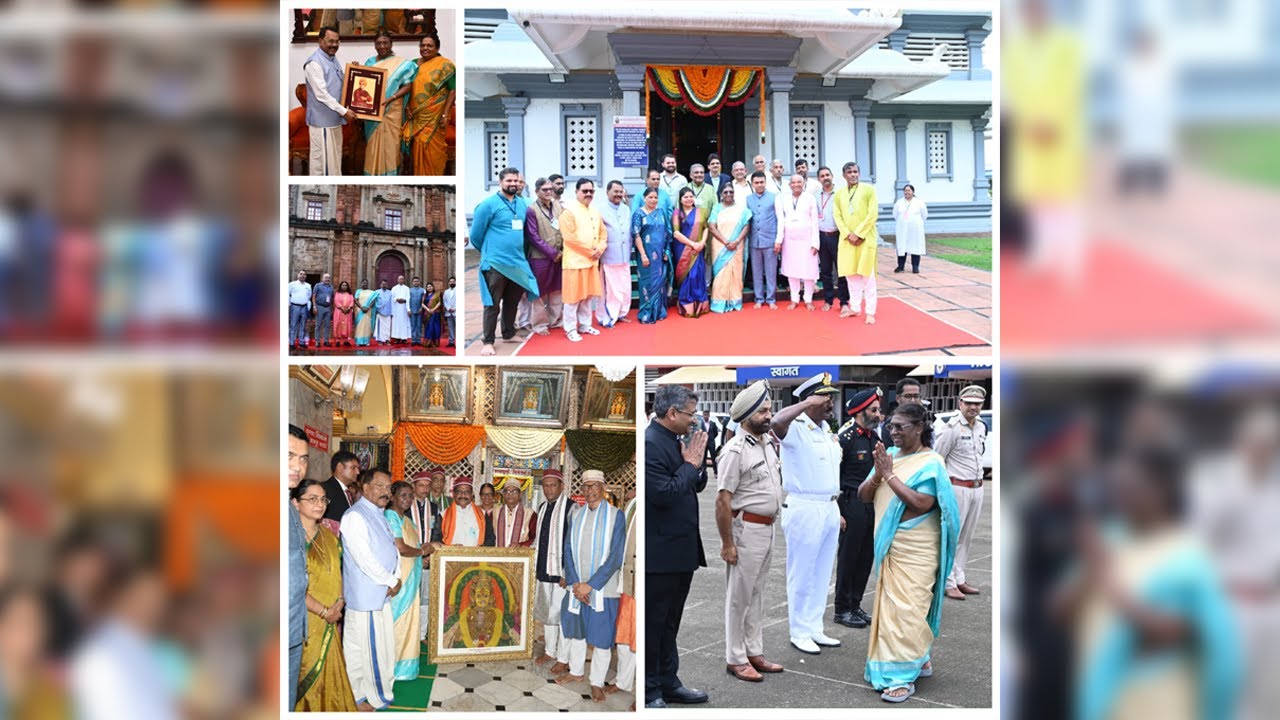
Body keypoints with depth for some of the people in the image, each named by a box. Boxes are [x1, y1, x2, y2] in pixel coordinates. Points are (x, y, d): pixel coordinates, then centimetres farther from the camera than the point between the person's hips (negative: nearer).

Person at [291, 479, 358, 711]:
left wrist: (339, 603, -2)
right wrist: (324, 611, -15)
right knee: (307, 674, 1)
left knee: (330, 672, 11)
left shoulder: (328, 535, 10)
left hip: (329, 621, 7)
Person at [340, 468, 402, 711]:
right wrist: (391, 581, -12)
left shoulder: (379, 515, 13)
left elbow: (393, 547, 16)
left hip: (383, 593, 9)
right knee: (363, 648, 1)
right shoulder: (355, 517, -17)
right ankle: (358, 697, 14)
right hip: (364, 595, -9)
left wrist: (397, 578, 0)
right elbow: (364, 559, -22)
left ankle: (379, 688, 30)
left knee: (383, 644, 17)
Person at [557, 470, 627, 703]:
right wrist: (574, 583, -8)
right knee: (576, 631, 16)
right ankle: (576, 671, 34)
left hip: (603, 588, -4)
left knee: (602, 638, 3)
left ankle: (597, 682, 16)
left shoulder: (616, 515, -9)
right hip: (576, 587, 4)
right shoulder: (575, 515, 5)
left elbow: (616, 557, -13)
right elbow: (568, 550, 5)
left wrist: (590, 585, -15)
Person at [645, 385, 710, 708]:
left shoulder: (676, 440, 10)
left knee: (670, 623, 18)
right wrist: (690, 464, -15)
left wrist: (696, 463, -2)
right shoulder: (649, 443, -18)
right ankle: (649, 692, 10)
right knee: (652, 624, 1)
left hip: (682, 550, 9)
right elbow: (663, 494, -25)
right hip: (660, 553, -9)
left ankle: (668, 682, 28)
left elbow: (697, 485, 17)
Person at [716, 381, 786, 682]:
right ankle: (736, 659, 10)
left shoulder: (769, 443, 8)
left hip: (769, 529, 8)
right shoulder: (735, 450, -17)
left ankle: (754, 653, 26)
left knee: (756, 594, 16)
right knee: (739, 596, 1)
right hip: (746, 530, -8)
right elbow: (723, 500, -19)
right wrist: (727, 544, -20)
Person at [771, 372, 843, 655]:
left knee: (822, 575, 15)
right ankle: (799, 632, 14)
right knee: (802, 576, 3)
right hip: (804, 509, -8)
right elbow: (776, 422, -38)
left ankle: (814, 629, 26)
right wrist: (808, 403, -31)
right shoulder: (796, 428, -12)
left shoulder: (826, 431, 13)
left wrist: (837, 510, 18)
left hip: (829, 509, 8)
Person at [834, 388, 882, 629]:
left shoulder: (874, 436, 12)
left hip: (872, 504, 8)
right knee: (848, 557, 0)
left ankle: (855, 605, 23)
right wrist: (837, 512, -15)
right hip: (852, 503, -7)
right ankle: (842, 609, 10)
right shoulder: (845, 437, -12)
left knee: (866, 557, 11)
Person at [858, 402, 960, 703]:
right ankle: (919, 660, 27)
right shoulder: (889, 455, 8)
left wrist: (890, 476, -18)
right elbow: (863, 495, 8)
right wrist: (877, 476, -11)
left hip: (915, 548, -7)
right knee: (889, 605, 13)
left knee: (906, 609, -8)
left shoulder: (931, 462, -11)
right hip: (889, 544, 7)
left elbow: (921, 503, -24)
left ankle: (904, 675, -4)